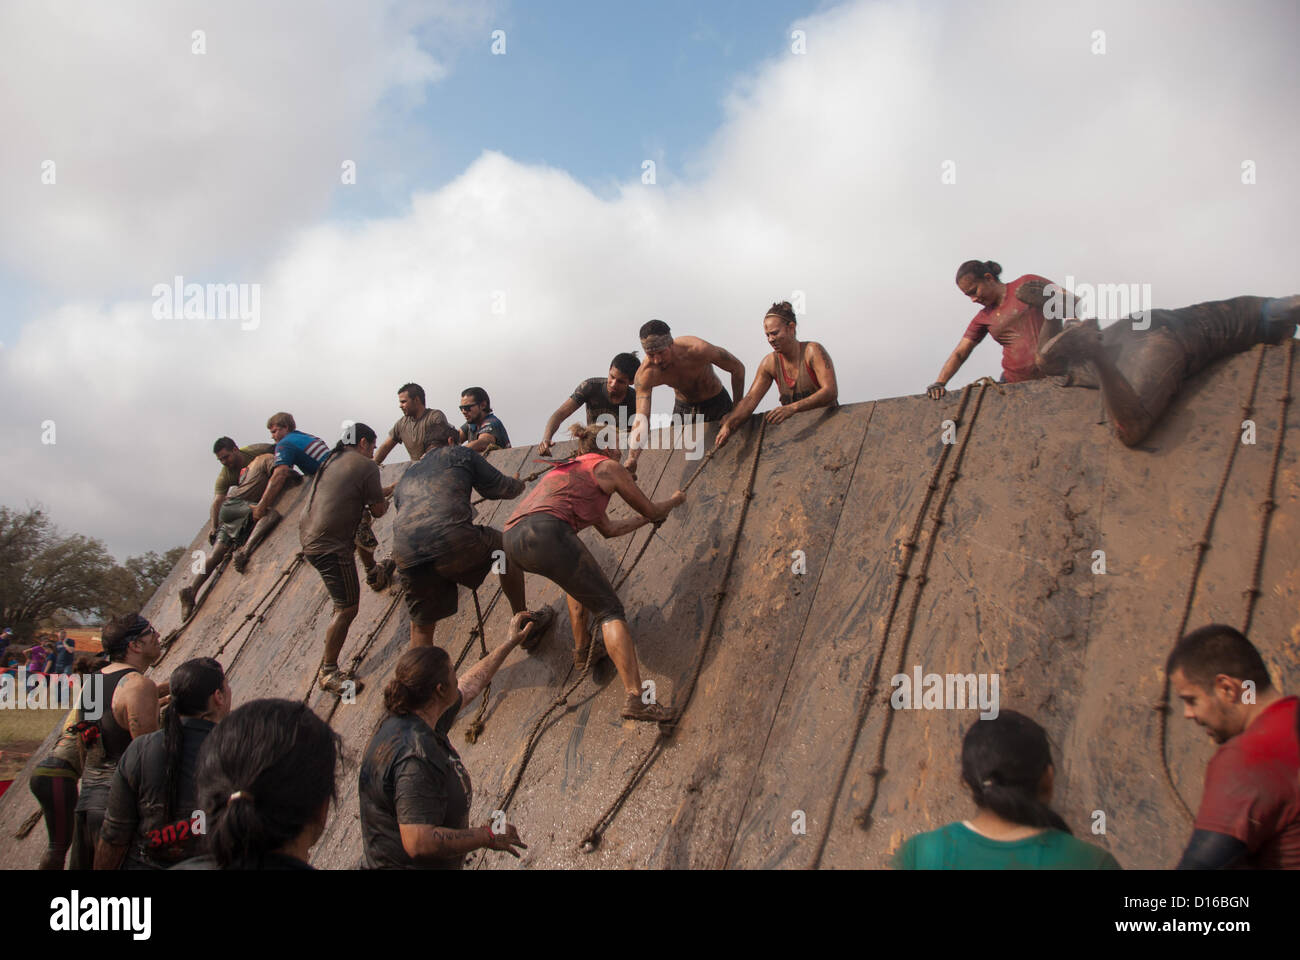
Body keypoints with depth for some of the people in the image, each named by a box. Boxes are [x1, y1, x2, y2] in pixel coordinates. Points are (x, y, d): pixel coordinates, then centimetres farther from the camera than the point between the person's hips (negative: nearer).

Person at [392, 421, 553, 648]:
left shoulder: (406, 476, 34)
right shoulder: (461, 454, 21)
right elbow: (501, 488, 21)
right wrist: (520, 485, 44)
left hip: (406, 556, 4)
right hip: (452, 540, -4)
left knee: (421, 627, 21)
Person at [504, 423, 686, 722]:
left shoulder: (567, 470, 37)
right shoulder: (607, 466, 16)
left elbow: (608, 528, 44)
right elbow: (650, 510, 23)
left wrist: (648, 519, 55)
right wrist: (674, 500, 44)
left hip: (512, 541, 8)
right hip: (546, 533, -8)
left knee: (579, 579, 36)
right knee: (609, 610, -3)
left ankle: (582, 650, 35)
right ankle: (635, 698, -14)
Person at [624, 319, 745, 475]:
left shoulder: (697, 350, -36)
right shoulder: (645, 374, -30)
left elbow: (738, 368, -18)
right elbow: (641, 420, -37)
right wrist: (632, 458, -53)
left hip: (716, 404, -2)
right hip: (682, 407, 2)